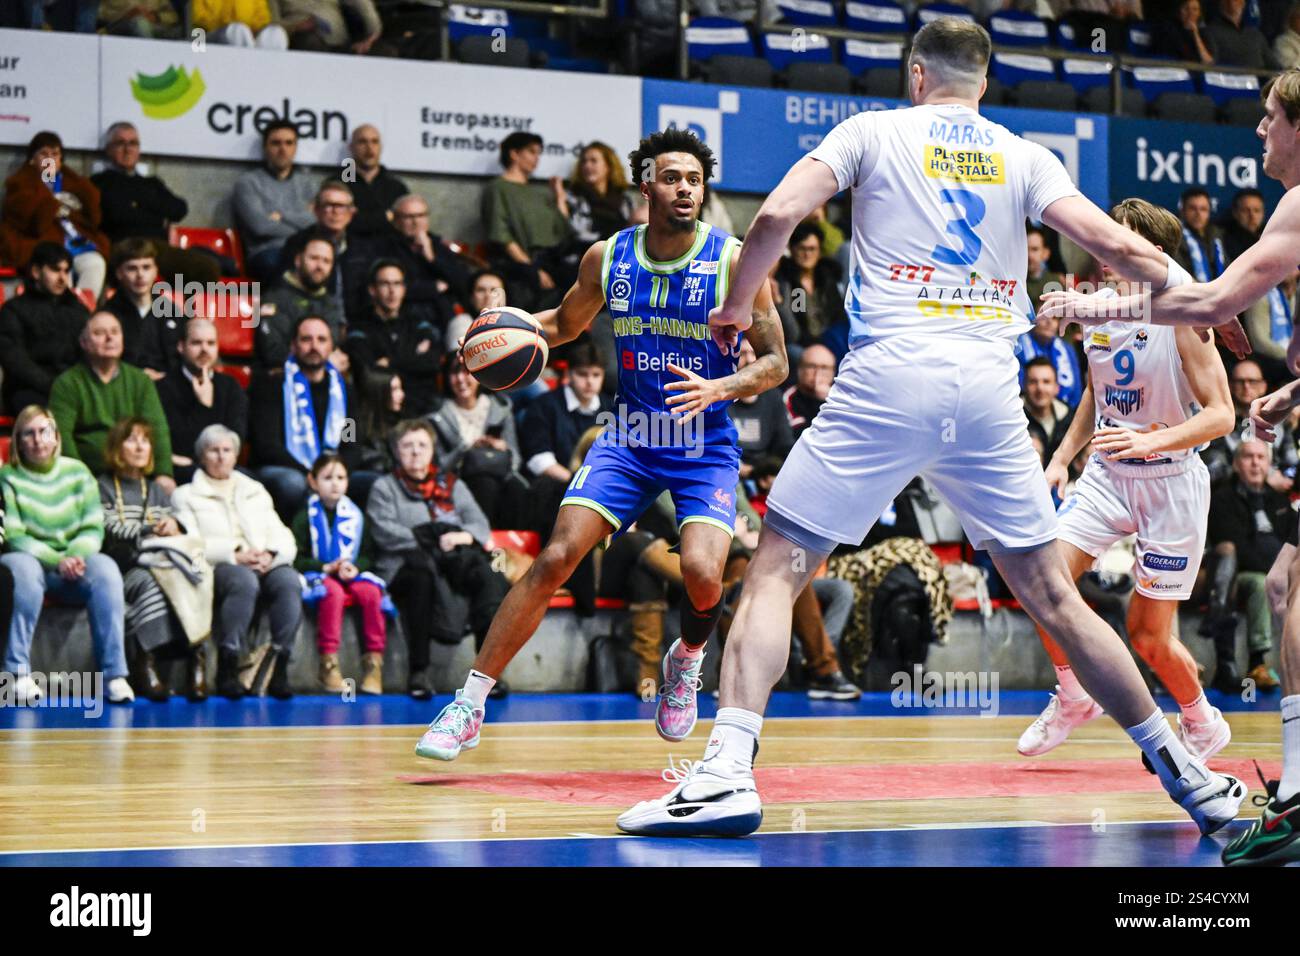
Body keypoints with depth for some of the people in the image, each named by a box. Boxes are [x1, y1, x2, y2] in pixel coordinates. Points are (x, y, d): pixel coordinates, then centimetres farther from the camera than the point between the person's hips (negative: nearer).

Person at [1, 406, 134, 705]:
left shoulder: (77, 472, 7)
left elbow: (94, 529, 2)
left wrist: (76, 555, -19)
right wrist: (56, 560, -21)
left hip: (74, 561, 2)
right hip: (31, 559, -2)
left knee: (105, 569, -30)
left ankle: (115, 674, -32)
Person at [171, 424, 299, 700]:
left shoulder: (256, 492, 30)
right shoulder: (186, 495, 17)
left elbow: (284, 539, 18)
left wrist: (270, 555, -7)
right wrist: (235, 555, -13)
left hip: (265, 565, 3)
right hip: (216, 569, -3)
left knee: (288, 580, -32)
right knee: (244, 580, -39)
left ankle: (278, 669, -34)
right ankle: (227, 670, -37)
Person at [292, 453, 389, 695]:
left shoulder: (356, 516, 15)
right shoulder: (305, 517, 5)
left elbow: (368, 554, 12)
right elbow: (297, 559, -3)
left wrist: (355, 568, -10)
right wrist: (327, 568, -15)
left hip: (353, 576, 3)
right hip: (318, 576, -3)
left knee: (371, 592, -30)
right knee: (333, 592, -37)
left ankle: (374, 660, -25)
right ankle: (328, 663, -35)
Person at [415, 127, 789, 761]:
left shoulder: (734, 260, -11)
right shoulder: (607, 258, -1)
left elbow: (775, 363, -7)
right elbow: (565, 324, 18)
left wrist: (720, 388, -26)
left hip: (706, 447, -2)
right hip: (629, 439, 2)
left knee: (701, 573, -24)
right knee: (555, 558, -13)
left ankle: (687, 660, 13)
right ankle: (469, 703, -6)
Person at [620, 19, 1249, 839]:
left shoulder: (873, 131, 10)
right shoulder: (1024, 157, 14)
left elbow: (777, 216, -1)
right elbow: (1112, 243, 3)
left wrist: (736, 307, 15)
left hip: (888, 379, -3)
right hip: (989, 390, 3)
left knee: (777, 571, 2)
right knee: (1053, 597, 12)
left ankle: (727, 772, -15)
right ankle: (1188, 776, 14)